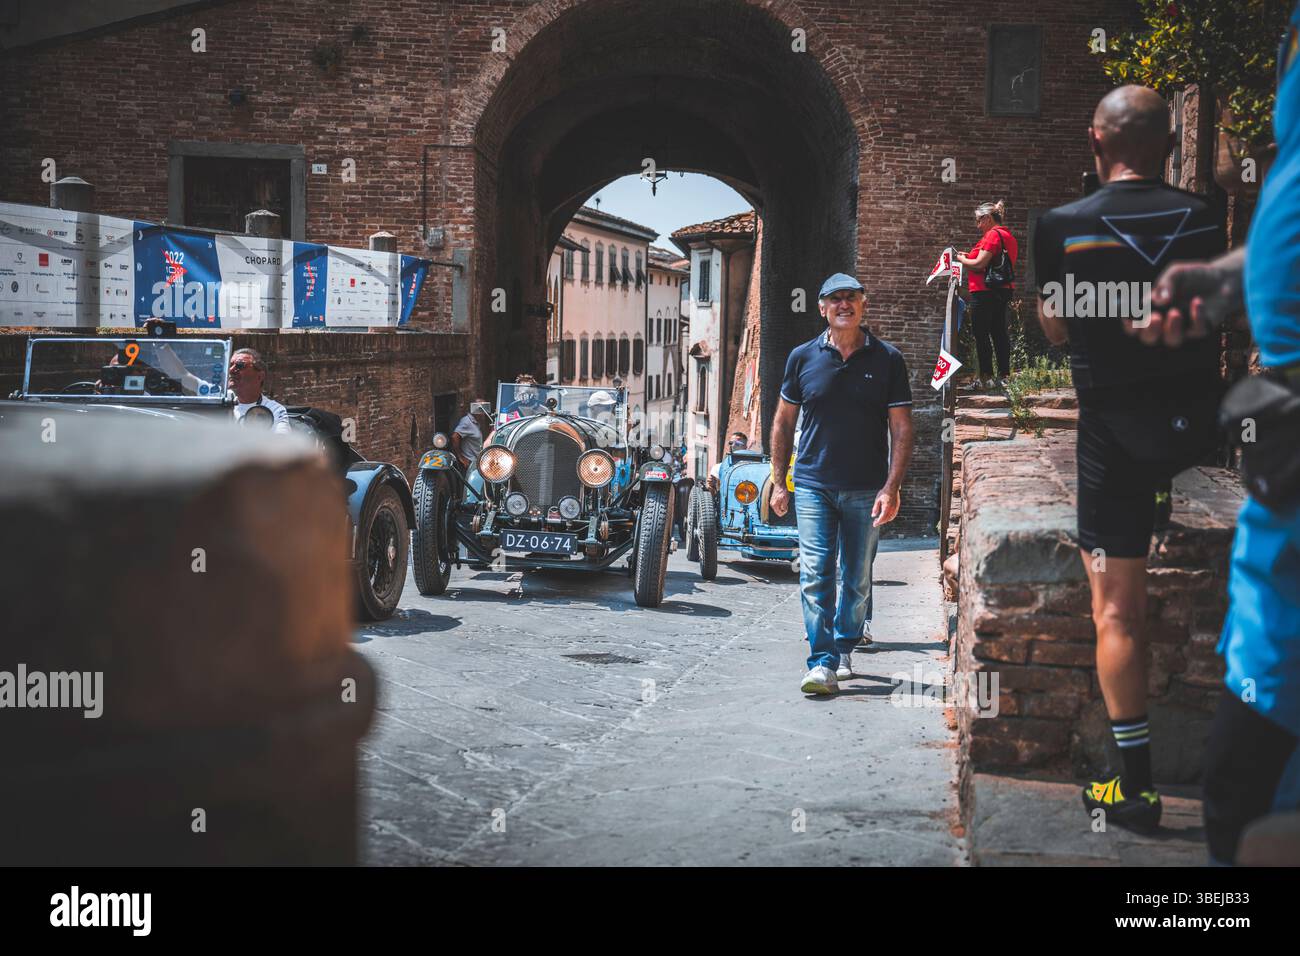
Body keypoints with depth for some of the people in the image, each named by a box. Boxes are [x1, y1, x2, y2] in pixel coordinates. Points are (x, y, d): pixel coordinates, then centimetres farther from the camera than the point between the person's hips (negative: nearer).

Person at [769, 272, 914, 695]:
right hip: (813, 485, 0)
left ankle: (844, 650, 28)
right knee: (816, 575, -9)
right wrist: (778, 482, 7)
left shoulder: (887, 360, 0)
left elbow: (902, 429, -1)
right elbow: (783, 422, 11)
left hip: (866, 490, 0)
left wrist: (891, 488, -11)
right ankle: (822, 664, -8)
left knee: (857, 580, 10)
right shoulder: (803, 357, 3)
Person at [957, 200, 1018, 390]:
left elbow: (980, 264, -19)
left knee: (982, 334, -6)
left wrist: (962, 260, -2)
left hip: (985, 292, -10)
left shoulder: (992, 235, -13)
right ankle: (1004, 375, 13)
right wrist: (970, 257, 14)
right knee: (999, 333, 11)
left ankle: (986, 377, -6)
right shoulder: (1008, 236, 18)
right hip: (1003, 290, 10)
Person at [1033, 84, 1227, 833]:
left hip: (1115, 435, -2)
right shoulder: (1206, 219, -1)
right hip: (1199, 424, 2)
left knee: (1117, 611, 2)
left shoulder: (1062, 228, -7)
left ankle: (1135, 783, 4)